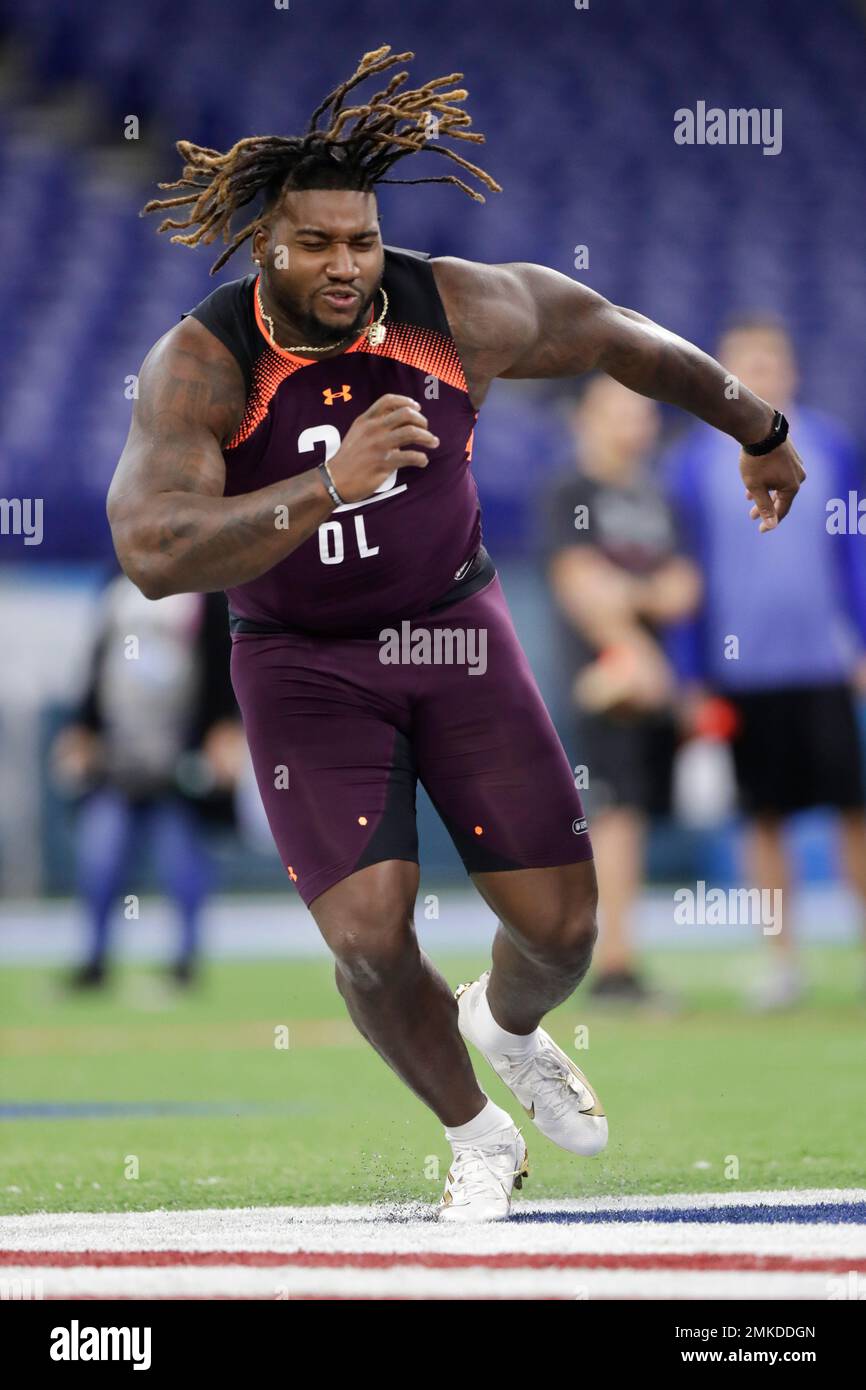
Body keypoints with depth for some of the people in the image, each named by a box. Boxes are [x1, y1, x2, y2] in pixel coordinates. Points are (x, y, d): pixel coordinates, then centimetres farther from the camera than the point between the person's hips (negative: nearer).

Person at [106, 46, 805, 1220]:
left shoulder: (460, 309, -17)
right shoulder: (200, 364, -24)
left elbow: (615, 334, 3)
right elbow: (152, 554, -38)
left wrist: (758, 433, 17)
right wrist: (331, 485, -50)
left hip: (454, 628, 2)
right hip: (303, 664, -2)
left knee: (560, 925, 0)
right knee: (368, 935, -17)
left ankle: (511, 1026, 40)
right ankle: (476, 1139, 14)